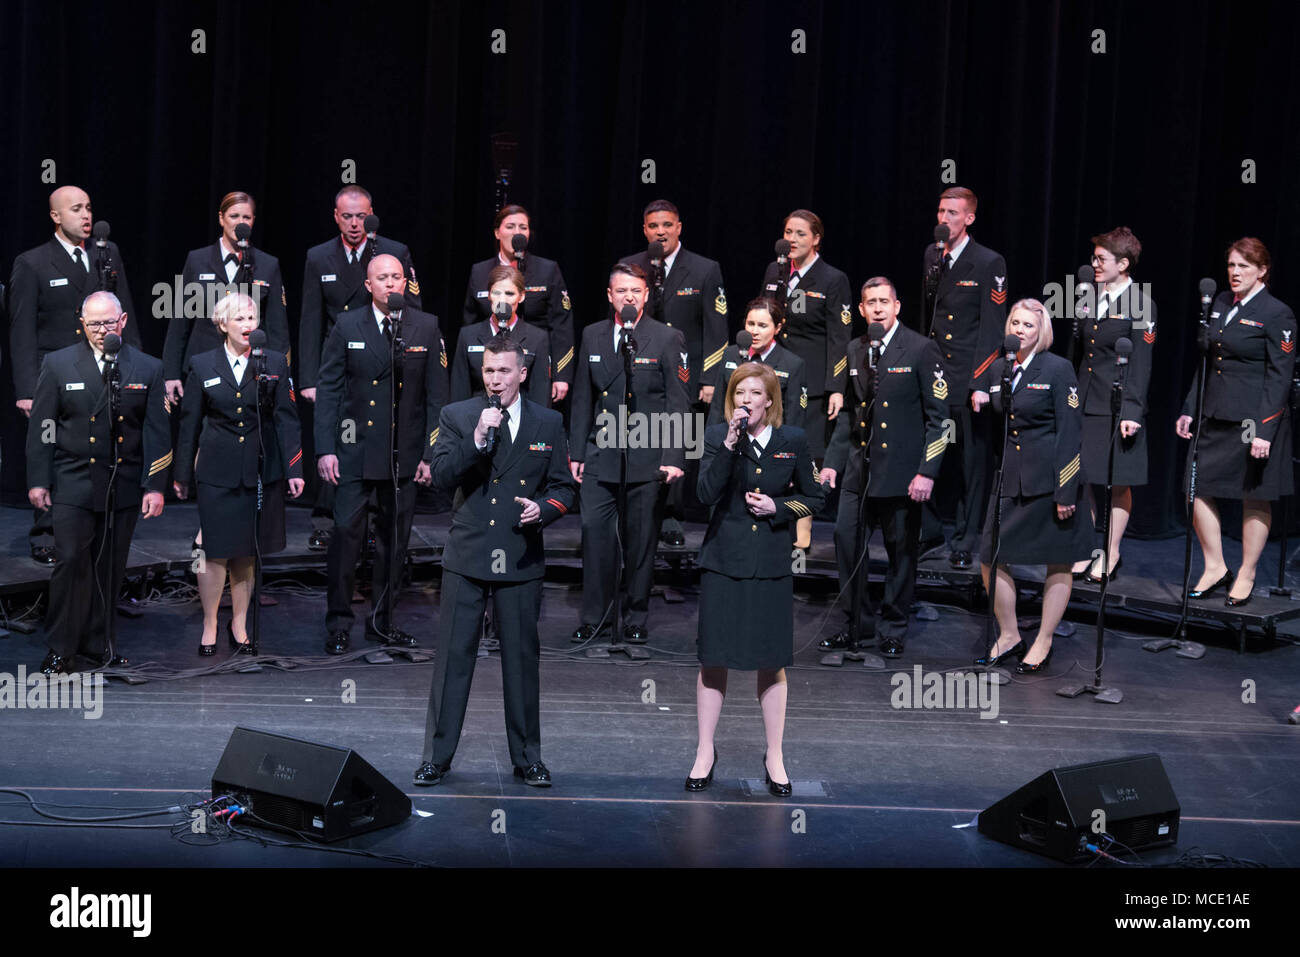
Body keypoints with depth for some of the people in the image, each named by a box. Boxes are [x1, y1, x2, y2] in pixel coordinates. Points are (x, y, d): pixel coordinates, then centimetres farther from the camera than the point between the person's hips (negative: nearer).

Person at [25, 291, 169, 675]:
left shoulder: (148, 368, 3)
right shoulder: (58, 364, 1)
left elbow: (157, 432, 2)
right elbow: (40, 426, 2)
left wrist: (155, 485, -4)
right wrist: (38, 480, -2)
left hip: (125, 485, 2)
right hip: (74, 484, -2)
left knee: (110, 567, 9)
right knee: (70, 562, -5)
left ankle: (96, 641, 22)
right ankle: (60, 648, 5)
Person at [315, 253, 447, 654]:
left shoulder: (426, 327, 4)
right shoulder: (347, 326, 1)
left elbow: (436, 394, 4)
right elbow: (328, 390, 1)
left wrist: (431, 452, -2)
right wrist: (325, 449, -7)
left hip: (405, 452, 2)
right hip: (356, 448, -2)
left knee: (394, 537, 8)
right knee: (346, 530, -7)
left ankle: (380, 621, 20)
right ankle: (338, 623, 4)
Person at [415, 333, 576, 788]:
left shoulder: (549, 422, 6)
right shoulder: (456, 416, 3)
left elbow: (563, 487, 10)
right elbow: (441, 476, -7)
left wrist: (543, 508, -11)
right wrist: (477, 438, -19)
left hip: (521, 559, 1)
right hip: (467, 556, -1)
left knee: (522, 660, 8)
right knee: (452, 657, 2)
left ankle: (527, 758, 19)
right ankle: (437, 756, 12)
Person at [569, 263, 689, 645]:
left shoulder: (667, 338, 0)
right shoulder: (592, 336, 10)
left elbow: (677, 403, -2)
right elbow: (582, 398, 13)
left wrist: (673, 457, -8)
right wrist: (576, 452, 9)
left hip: (646, 457, -2)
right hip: (600, 455, 3)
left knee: (641, 538, 4)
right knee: (594, 532, -2)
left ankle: (636, 620, 15)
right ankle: (595, 618, 8)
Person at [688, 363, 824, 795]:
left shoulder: (793, 441, 1)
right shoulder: (717, 436, -1)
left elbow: (813, 497, 10)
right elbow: (706, 493, -15)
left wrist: (778, 507, -7)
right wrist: (730, 444, -23)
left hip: (772, 564, 1)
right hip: (724, 560, 0)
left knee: (772, 663, 7)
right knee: (714, 659, 4)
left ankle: (774, 757, 19)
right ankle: (705, 752, 19)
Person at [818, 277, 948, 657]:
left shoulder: (921, 349, -6)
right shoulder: (854, 350, 10)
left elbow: (938, 416, -8)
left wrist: (927, 472, -14)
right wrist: (833, 461, 10)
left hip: (901, 471, -5)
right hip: (859, 467, 5)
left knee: (902, 551, 5)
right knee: (846, 540, 2)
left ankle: (893, 629, 19)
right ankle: (857, 624, 17)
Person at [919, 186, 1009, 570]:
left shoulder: (989, 263, -7)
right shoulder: (931, 256, 10)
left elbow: (993, 328, -9)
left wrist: (981, 383, -15)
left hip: (968, 378, -5)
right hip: (932, 375, 5)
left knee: (972, 462, 3)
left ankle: (965, 541, 13)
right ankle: (928, 529, 19)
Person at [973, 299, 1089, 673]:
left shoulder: (1058, 368, -8)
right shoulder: (997, 369, 9)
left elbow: (1069, 431, -11)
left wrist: (1065, 491, -15)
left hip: (1049, 478, -5)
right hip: (1010, 478, 5)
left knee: (1058, 563, 5)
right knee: (990, 558, 2)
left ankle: (1043, 643, 17)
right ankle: (1009, 636, 19)